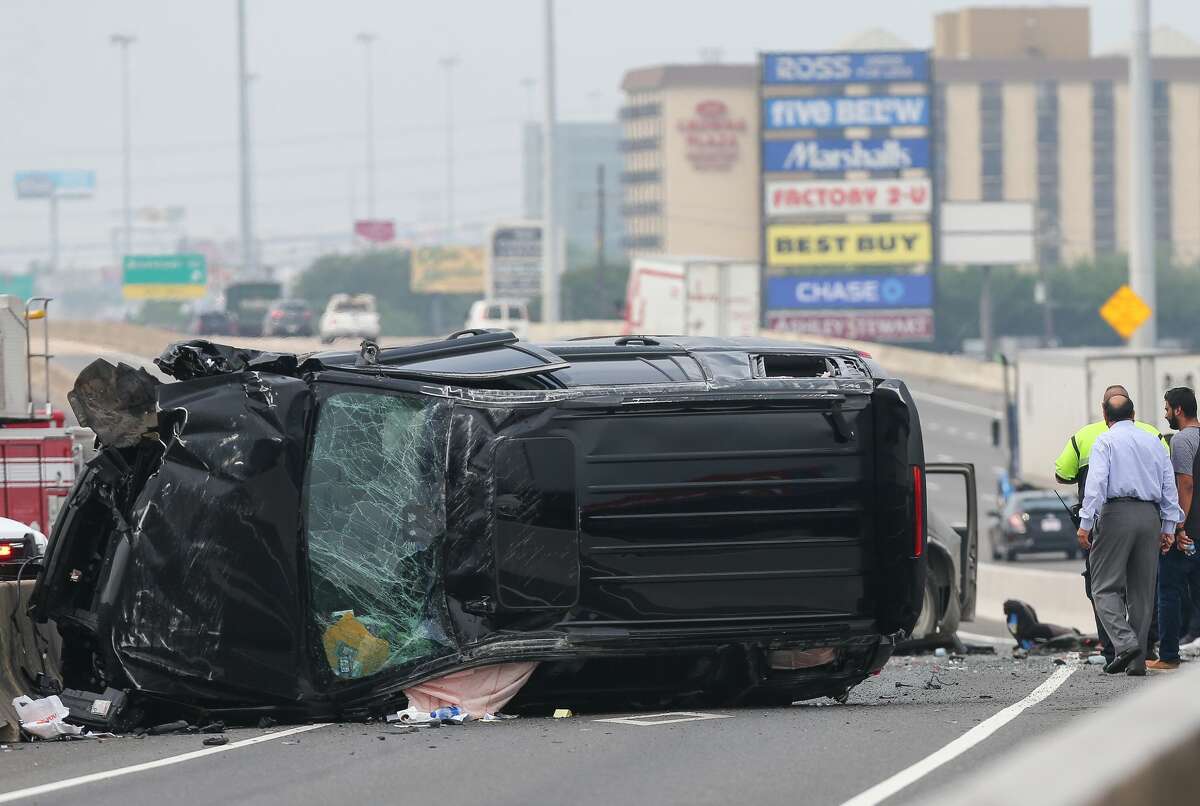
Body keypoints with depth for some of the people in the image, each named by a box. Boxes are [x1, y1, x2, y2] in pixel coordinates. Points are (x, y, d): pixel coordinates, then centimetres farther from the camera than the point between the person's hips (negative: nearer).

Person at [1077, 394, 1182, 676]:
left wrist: (1086, 523, -13)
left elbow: (1096, 483, -11)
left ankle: (1125, 642, -25)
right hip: (1150, 515, 5)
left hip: (1117, 512, -5)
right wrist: (1168, 528, 16)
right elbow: (1170, 487, 14)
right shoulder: (1154, 442, 17)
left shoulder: (1105, 441, 1)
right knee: (1142, 590, 9)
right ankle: (1137, 661, 7)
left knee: (1106, 587, -3)